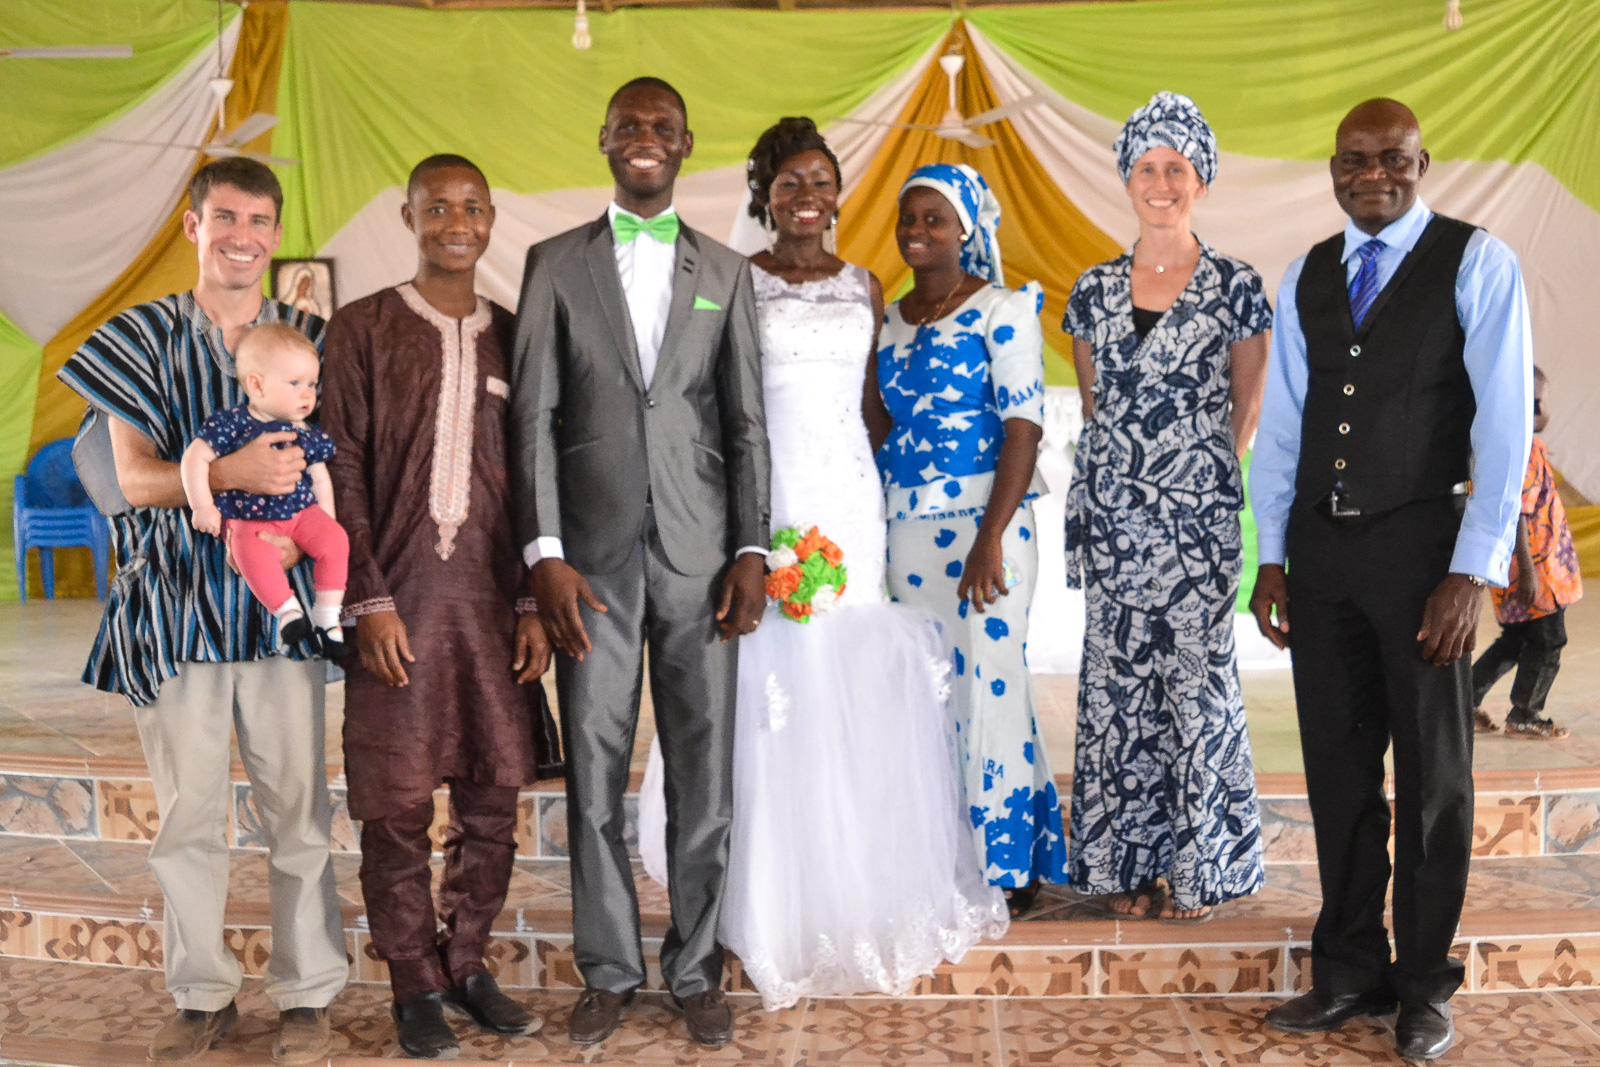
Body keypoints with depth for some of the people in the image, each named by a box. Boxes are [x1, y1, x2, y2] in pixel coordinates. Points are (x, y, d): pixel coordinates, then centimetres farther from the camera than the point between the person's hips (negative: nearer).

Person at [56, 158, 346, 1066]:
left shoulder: (313, 338, 6)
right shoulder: (142, 337, 6)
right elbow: (135, 478, -2)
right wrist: (236, 473, -20)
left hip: (280, 595, 0)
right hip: (177, 600, 1)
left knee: (298, 804, 2)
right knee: (187, 810, 7)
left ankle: (309, 994, 15)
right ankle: (203, 993, 22)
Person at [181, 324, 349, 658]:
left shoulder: (306, 434, 5)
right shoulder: (232, 424, -7)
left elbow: (320, 480, 11)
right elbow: (194, 458, -10)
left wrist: (327, 522, 5)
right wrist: (203, 506, -16)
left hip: (302, 511, 4)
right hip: (248, 519, -4)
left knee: (335, 540, -22)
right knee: (254, 554, -35)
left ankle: (327, 617, -14)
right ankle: (287, 610, -22)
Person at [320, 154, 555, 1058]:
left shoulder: (513, 338, 11)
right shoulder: (364, 329, 2)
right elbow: (342, 471, -2)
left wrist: (536, 600, 4)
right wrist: (371, 601, -9)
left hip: (496, 599, 3)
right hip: (400, 597, -3)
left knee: (495, 795, 6)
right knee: (398, 804, 2)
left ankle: (468, 964, 23)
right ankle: (416, 985, 17)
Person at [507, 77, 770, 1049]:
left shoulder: (726, 272, 10)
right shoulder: (555, 264, 7)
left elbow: (747, 424, 7)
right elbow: (533, 415, 1)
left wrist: (752, 550, -2)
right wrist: (544, 552, -8)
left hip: (700, 557, 1)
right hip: (592, 556, -1)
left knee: (705, 776, 6)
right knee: (595, 777, 5)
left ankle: (697, 969, 21)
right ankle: (610, 970, 21)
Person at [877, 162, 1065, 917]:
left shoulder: (1002, 311, -4)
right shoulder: (887, 321, 13)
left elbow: (1024, 428, -11)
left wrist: (991, 538, -19)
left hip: (982, 521, -5)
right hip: (904, 527, 6)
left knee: (987, 678, -5)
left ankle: (1007, 867, 9)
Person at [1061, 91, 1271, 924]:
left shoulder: (1235, 287, 0)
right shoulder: (1095, 289, 8)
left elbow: (1247, 411, 5)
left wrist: (1197, 473, 5)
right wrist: (1133, 465, 9)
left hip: (1199, 514, -3)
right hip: (1111, 511, 3)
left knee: (1196, 678, -1)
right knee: (1117, 679, 6)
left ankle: (1195, 869, 12)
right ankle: (1126, 863, 16)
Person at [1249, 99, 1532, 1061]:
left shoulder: (1477, 265, -4)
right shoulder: (1306, 278, 10)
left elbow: (1505, 426, -9)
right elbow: (1282, 425, 11)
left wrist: (1472, 572, -14)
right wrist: (1273, 557, 8)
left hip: (1418, 546, -4)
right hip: (1320, 549, 4)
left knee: (1432, 773, 6)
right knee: (1338, 767, 10)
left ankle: (1426, 983, 22)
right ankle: (1350, 971, 24)